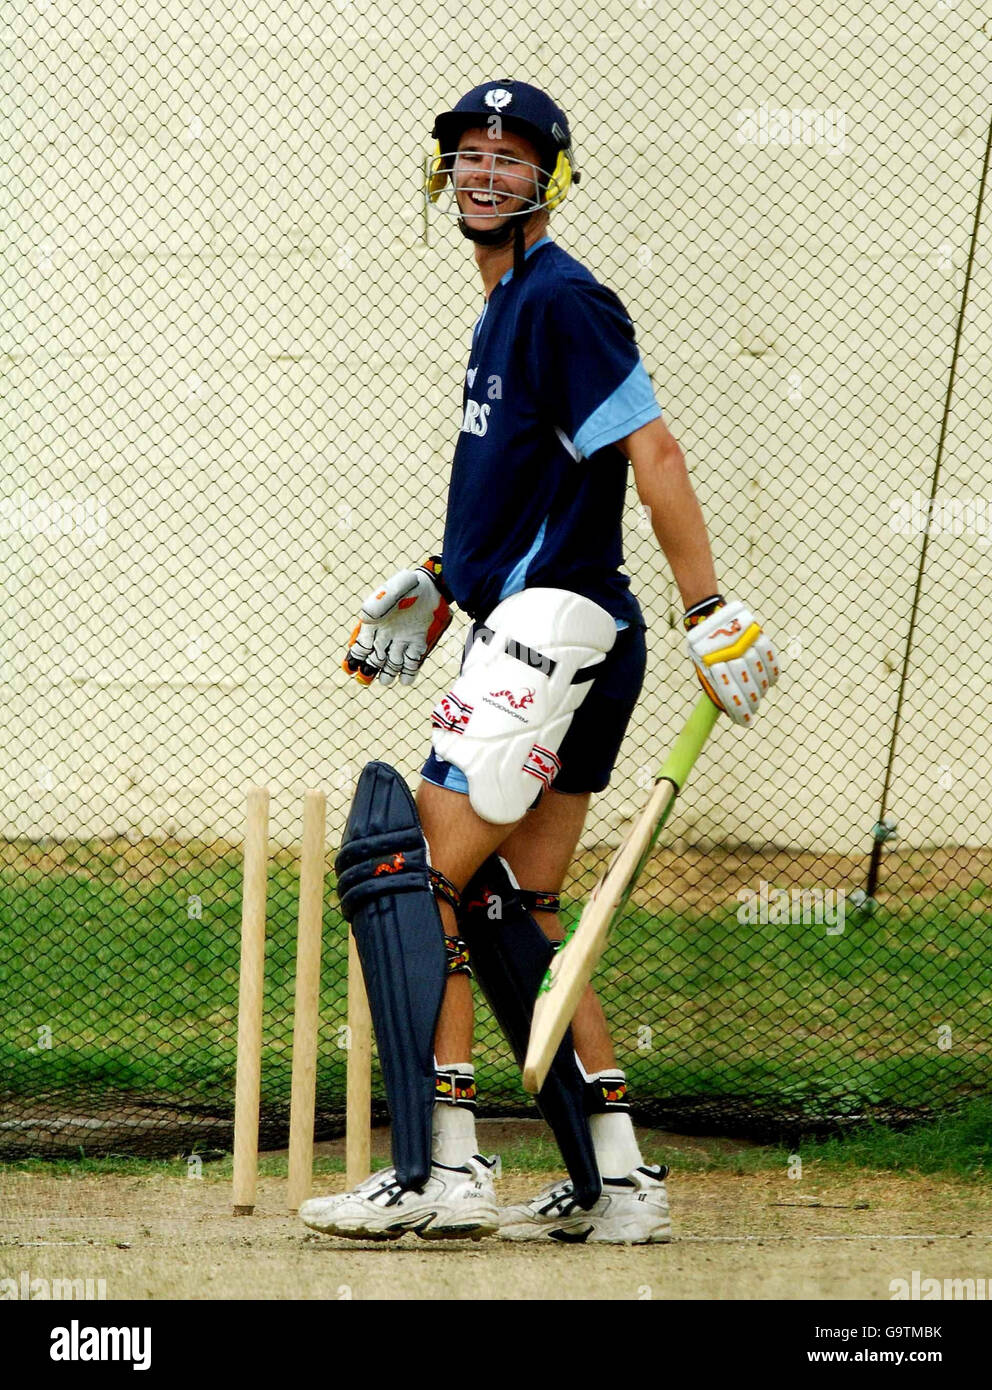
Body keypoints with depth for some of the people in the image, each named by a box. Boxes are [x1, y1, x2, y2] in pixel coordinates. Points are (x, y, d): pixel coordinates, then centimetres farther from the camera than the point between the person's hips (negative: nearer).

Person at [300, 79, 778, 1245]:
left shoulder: (559, 299, -10)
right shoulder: (503, 311, 20)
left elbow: (650, 453, -17)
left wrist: (713, 614, -21)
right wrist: (437, 582, 28)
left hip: (555, 625, -10)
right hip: (526, 631, 10)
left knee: (420, 877, -11)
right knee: (515, 911, 9)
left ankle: (444, 1171, -12)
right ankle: (615, 1184, 10)